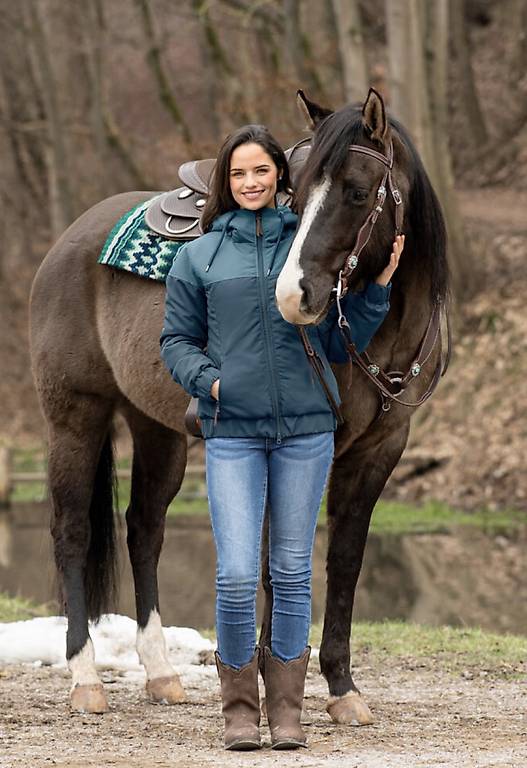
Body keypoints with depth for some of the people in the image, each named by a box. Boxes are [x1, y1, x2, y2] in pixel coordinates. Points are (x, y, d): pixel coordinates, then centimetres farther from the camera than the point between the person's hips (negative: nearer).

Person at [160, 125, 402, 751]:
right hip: (232, 431, -1)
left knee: (292, 572, 7)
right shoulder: (199, 257, 5)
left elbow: (342, 341, 11)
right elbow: (177, 340, 9)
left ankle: (286, 708, 17)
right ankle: (239, 706, 8)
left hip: (306, 429, 1)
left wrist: (378, 286, -1)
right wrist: (209, 380, -9)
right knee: (236, 575, -8)